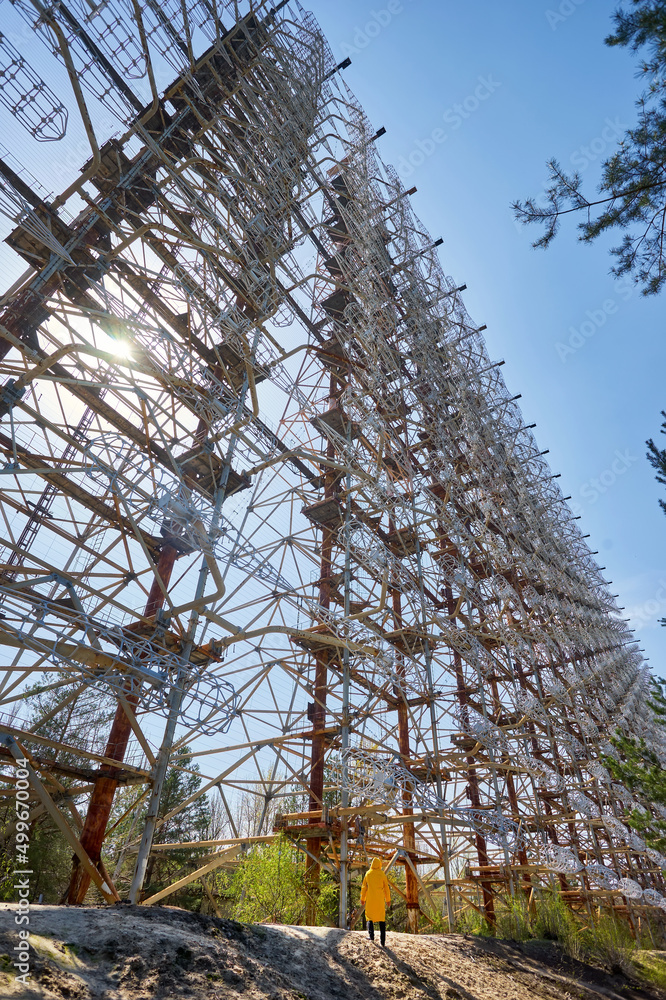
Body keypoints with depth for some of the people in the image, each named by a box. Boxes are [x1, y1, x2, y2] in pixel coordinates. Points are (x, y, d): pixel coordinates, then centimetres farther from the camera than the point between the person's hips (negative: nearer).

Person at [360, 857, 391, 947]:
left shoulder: (368, 874, 2)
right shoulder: (382, 874, -2)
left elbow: (364, 887, 5)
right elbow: (386, 888, 0)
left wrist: (362, 898, 14)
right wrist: (388, 899, 10)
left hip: (370, 900, 0)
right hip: (380, 899, 0)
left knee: (370, 917, 11)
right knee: (382, 919, 8)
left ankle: (371, 936, -5)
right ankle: (383, 941, 4)